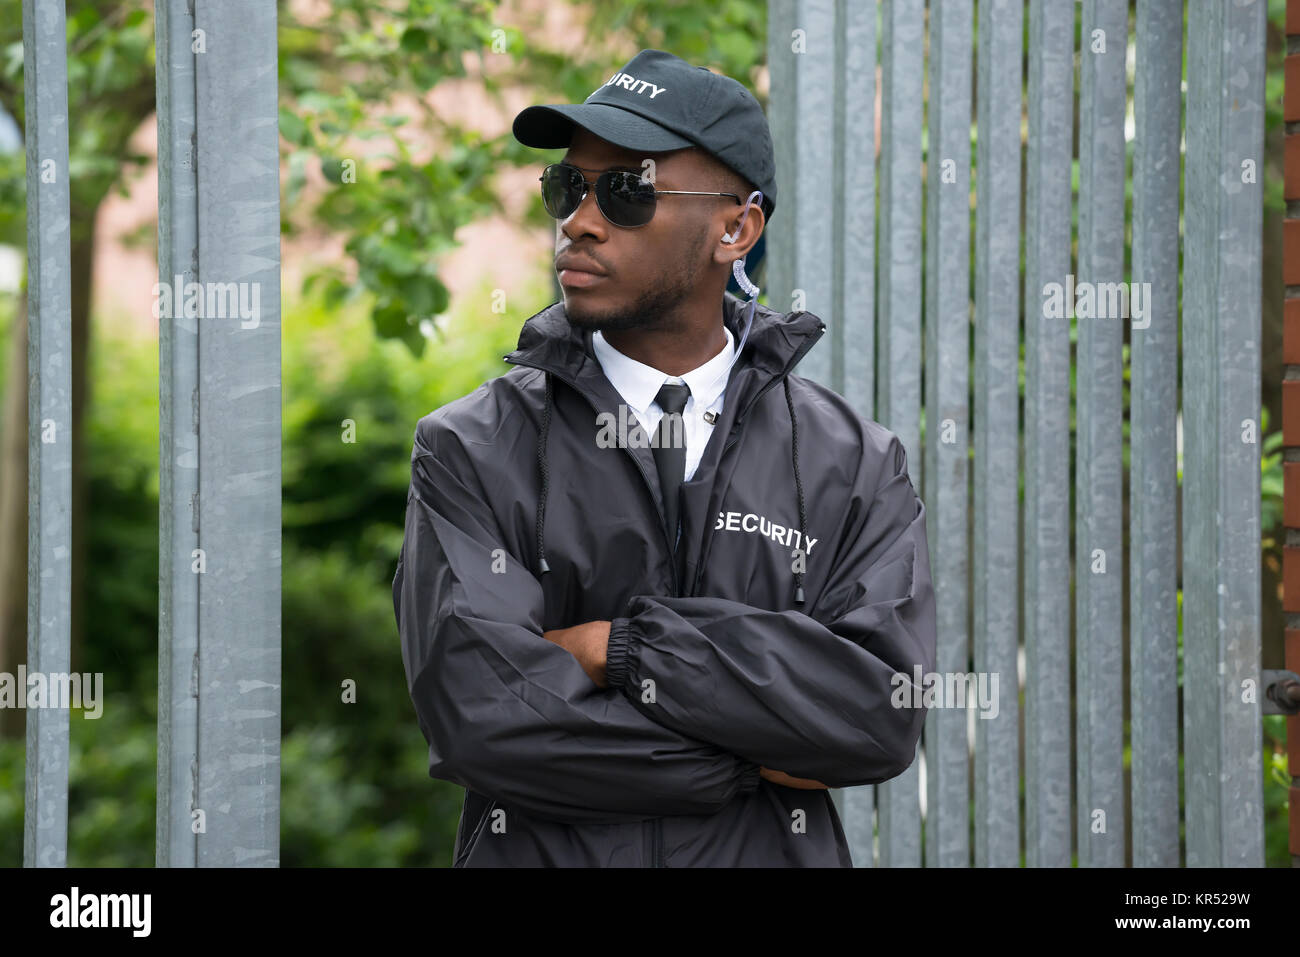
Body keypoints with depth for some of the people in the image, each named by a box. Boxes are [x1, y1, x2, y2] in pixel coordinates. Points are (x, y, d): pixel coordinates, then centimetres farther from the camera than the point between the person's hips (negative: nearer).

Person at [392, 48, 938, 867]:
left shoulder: (853, 467, -1)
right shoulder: (470, 454, -4)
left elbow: (886, 709, -15)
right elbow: (481, 712, -17)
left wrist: (619, 647, -18)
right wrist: (759, 761, -15)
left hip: (776, 854, 1)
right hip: (535, 854, -1)